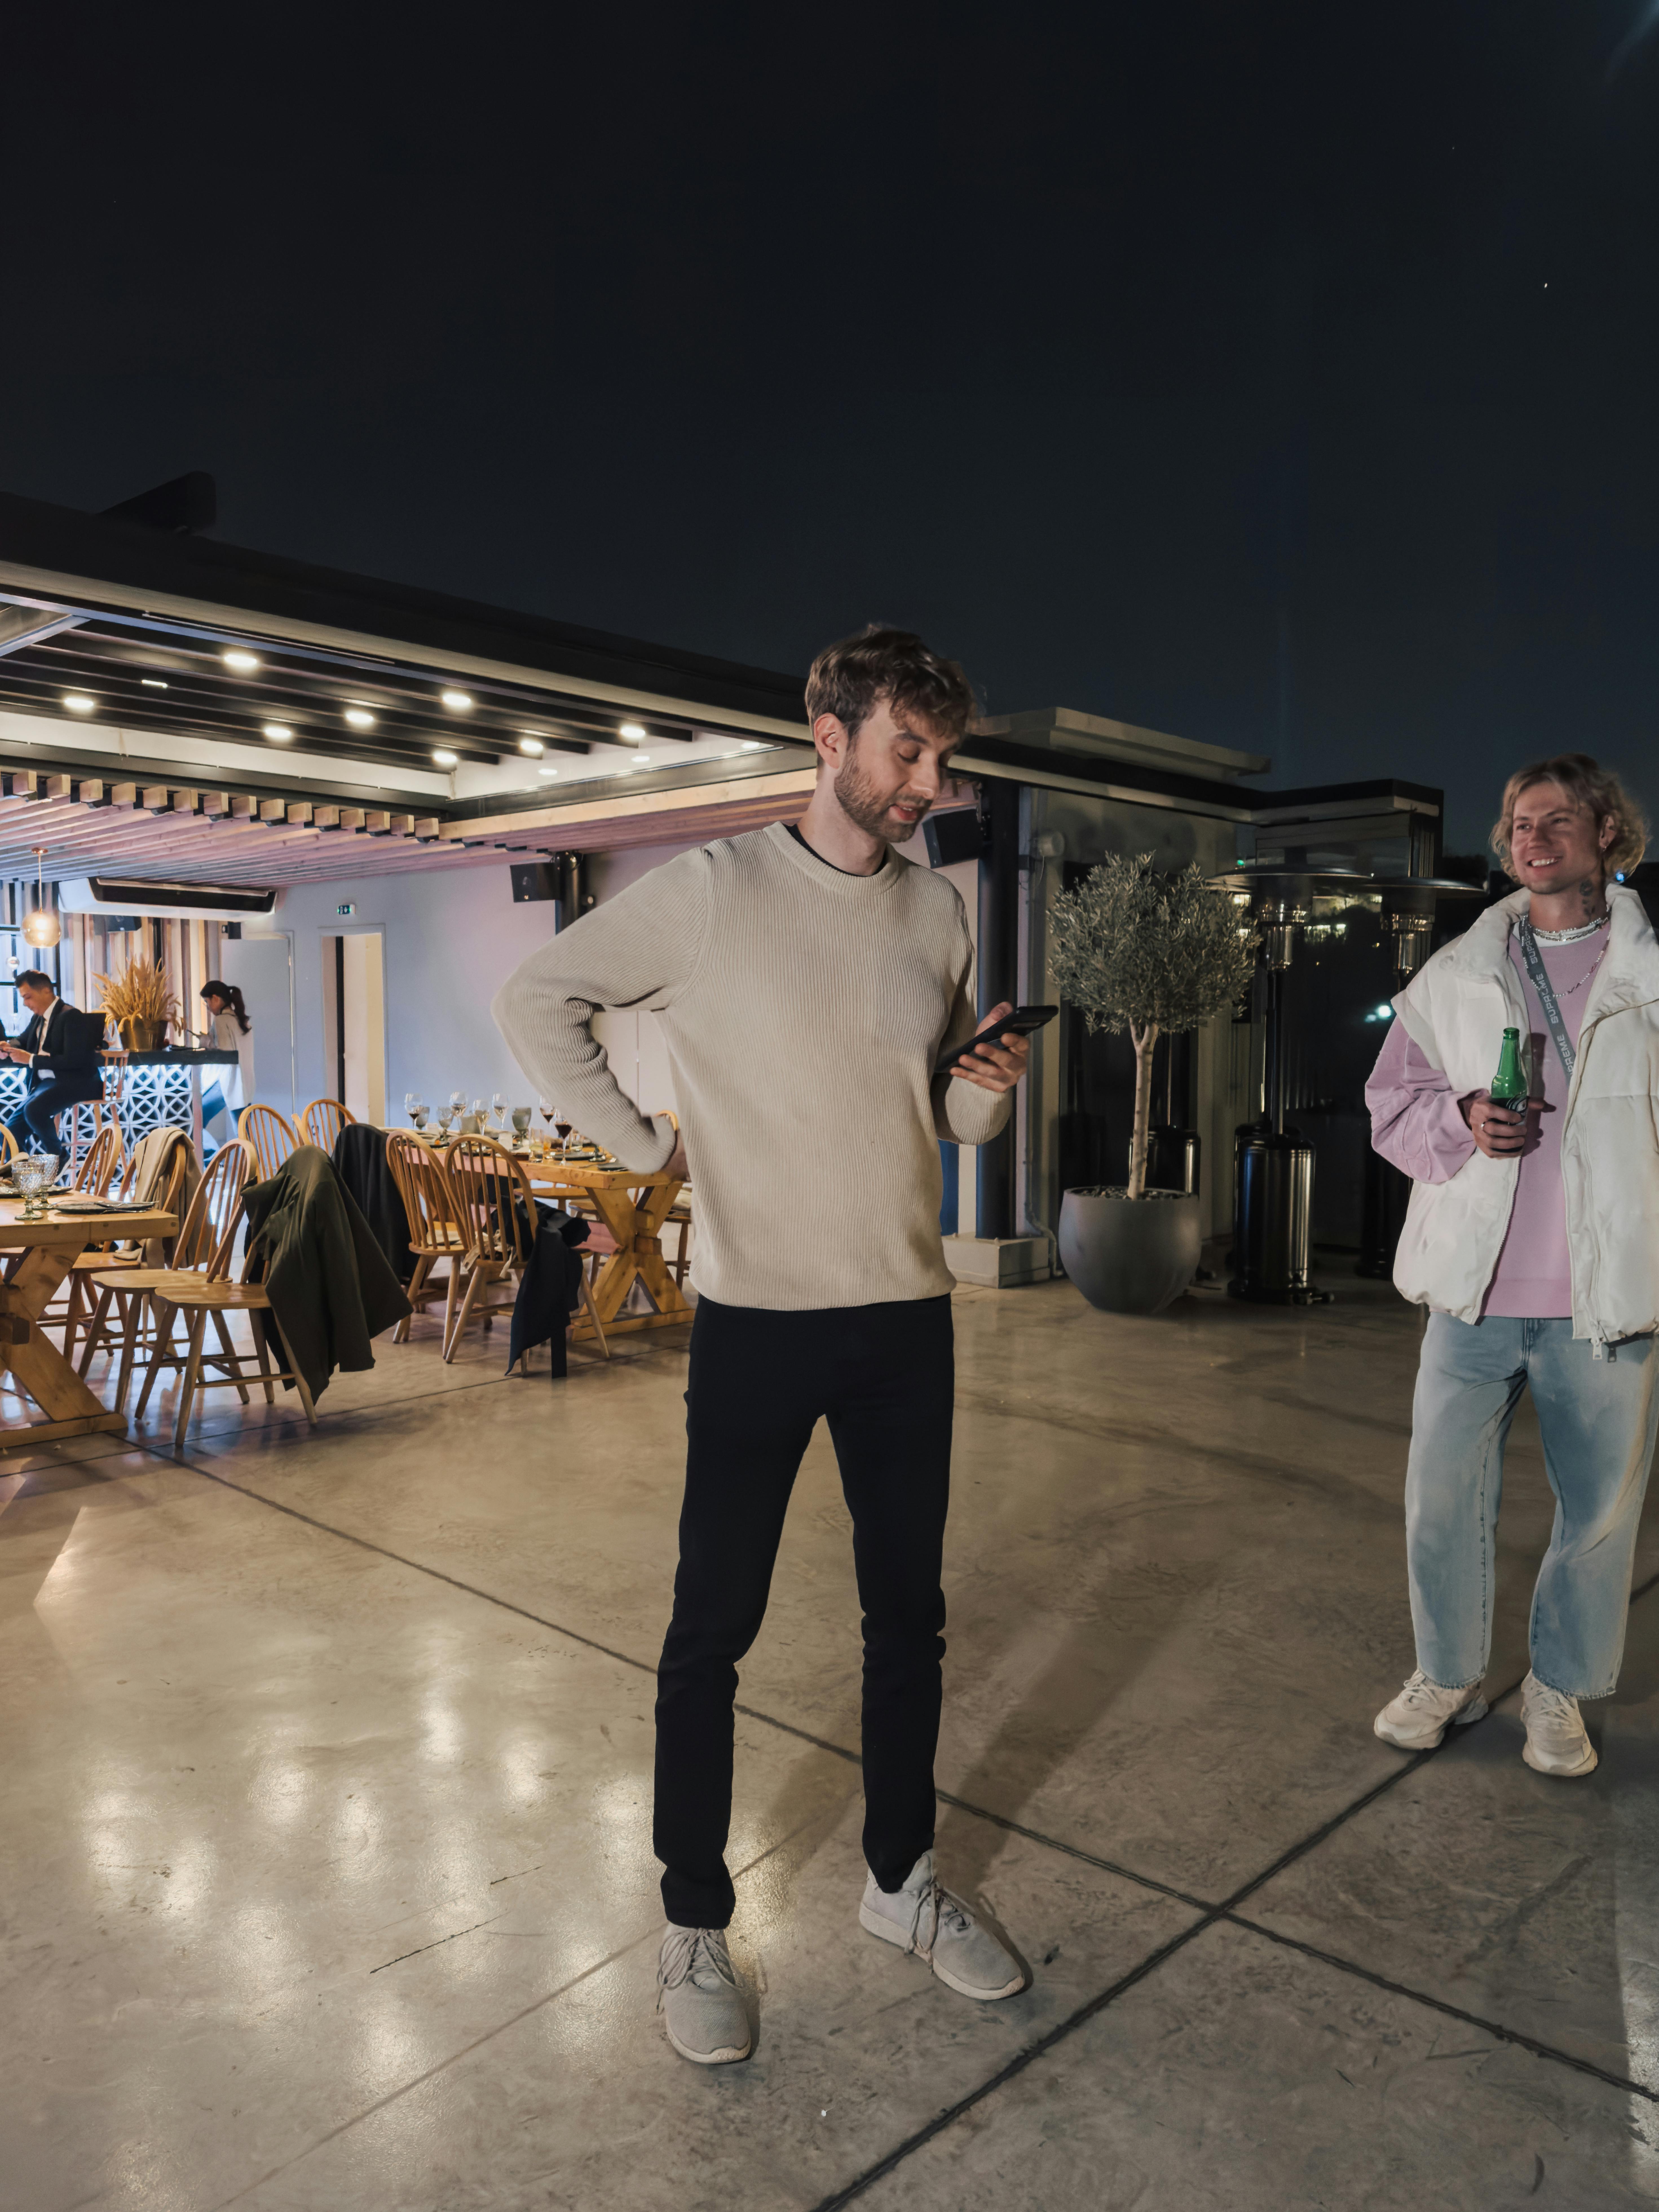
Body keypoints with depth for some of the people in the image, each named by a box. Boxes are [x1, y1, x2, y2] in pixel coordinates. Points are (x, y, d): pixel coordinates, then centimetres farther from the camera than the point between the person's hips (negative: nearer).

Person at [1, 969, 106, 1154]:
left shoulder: (71, 1016, -13)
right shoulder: (38, 1018, 14)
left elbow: (73, 1060, -23)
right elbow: (23, 1041, 32)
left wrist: (32, 1059, -19)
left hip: (74, 1082, -10)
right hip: (46, 1083, 10)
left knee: (34, 1110, -34)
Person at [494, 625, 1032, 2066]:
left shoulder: (940, 911, 6)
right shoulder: (712, 891, -8)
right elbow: (537, 1000, -1)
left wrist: (989, 1094, -9)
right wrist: (647, 1144, -6)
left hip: (908, 1318, 5)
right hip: (757, 1316, -4)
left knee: (909, 1617, 16)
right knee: (714, 1630, 6)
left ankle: (903, 1882, 37)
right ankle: (695, 1927, 27)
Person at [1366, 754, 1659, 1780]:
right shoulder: (1454, 974, 8)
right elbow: (1391, 1103, 11)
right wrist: (1460, 1120, -10)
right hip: (1475, 1294, 1)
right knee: (1442, 1499, 7)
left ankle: (1560, 1690, 30)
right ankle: (1448, 1677, 28)